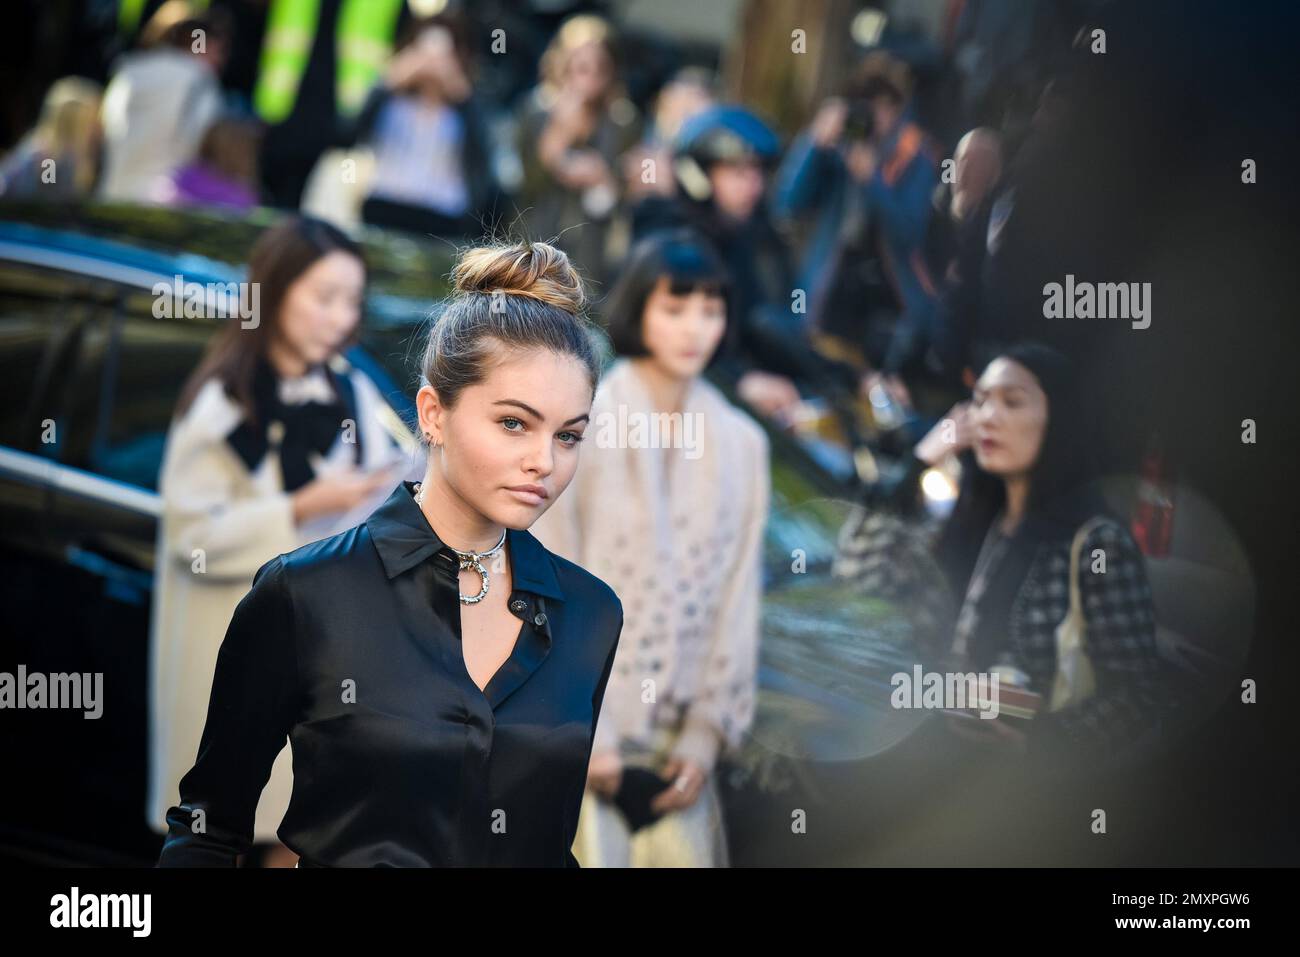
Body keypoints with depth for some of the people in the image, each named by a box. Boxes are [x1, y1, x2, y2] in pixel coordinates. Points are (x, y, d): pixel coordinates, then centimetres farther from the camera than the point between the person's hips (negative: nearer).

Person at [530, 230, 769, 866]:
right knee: (597, 848, -8)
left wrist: (707, 731, -2)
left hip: (678, 734, 3)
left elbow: (737, 598, 5)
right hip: (582, 723, -3)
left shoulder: (740, 444, 7)